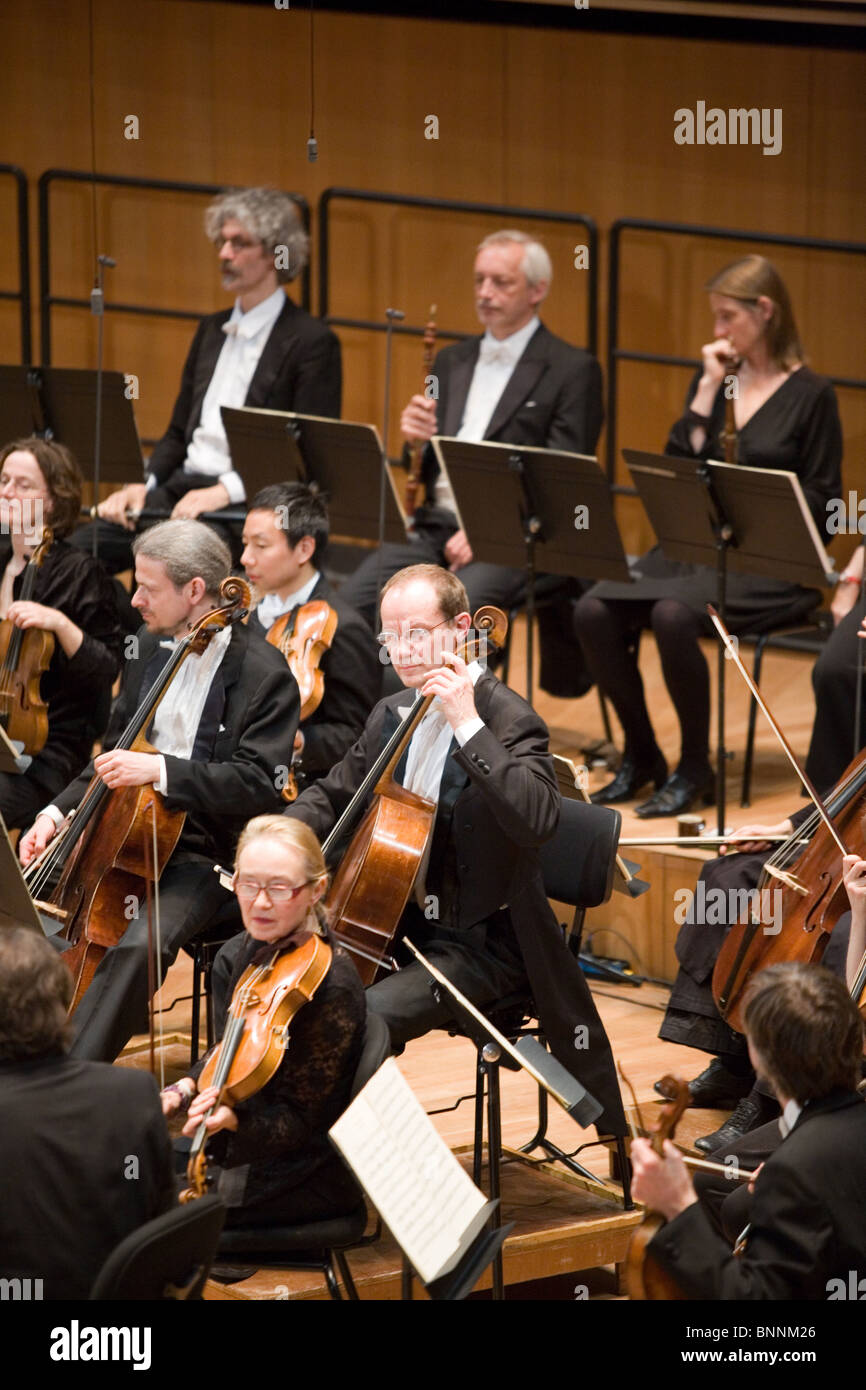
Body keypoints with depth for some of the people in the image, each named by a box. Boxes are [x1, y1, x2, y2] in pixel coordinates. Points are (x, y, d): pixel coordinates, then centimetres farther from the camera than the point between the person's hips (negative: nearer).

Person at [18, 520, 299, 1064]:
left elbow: (258, 784, -20)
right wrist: (60, 812, 5)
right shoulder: (151, 648, 10)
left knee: (140, 942, -33)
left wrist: (160, 769, -29)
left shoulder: (264, 672, -13)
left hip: (205, 855, -7)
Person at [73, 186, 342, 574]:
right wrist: (142, 485, 2)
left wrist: (225, 491, -20)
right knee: (78, 547, -18)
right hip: (181, 491, 7)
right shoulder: (211, 330, 21)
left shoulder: (313, 342, -2)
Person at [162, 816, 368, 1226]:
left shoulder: (331, 986, -22)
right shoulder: (236, 957, 0)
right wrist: (185, 1088, -4)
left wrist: (232, 1118, -36)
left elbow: (296, 1123, -18)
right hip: (238, 1147, 8)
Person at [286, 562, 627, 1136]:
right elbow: (332, 797, 23)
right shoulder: (392, 716, 8)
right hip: (392, 917, 8)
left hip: (480, 942, -8)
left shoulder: (507, 718, -16)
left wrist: (468, 725, -34)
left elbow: (537, 819, -34)